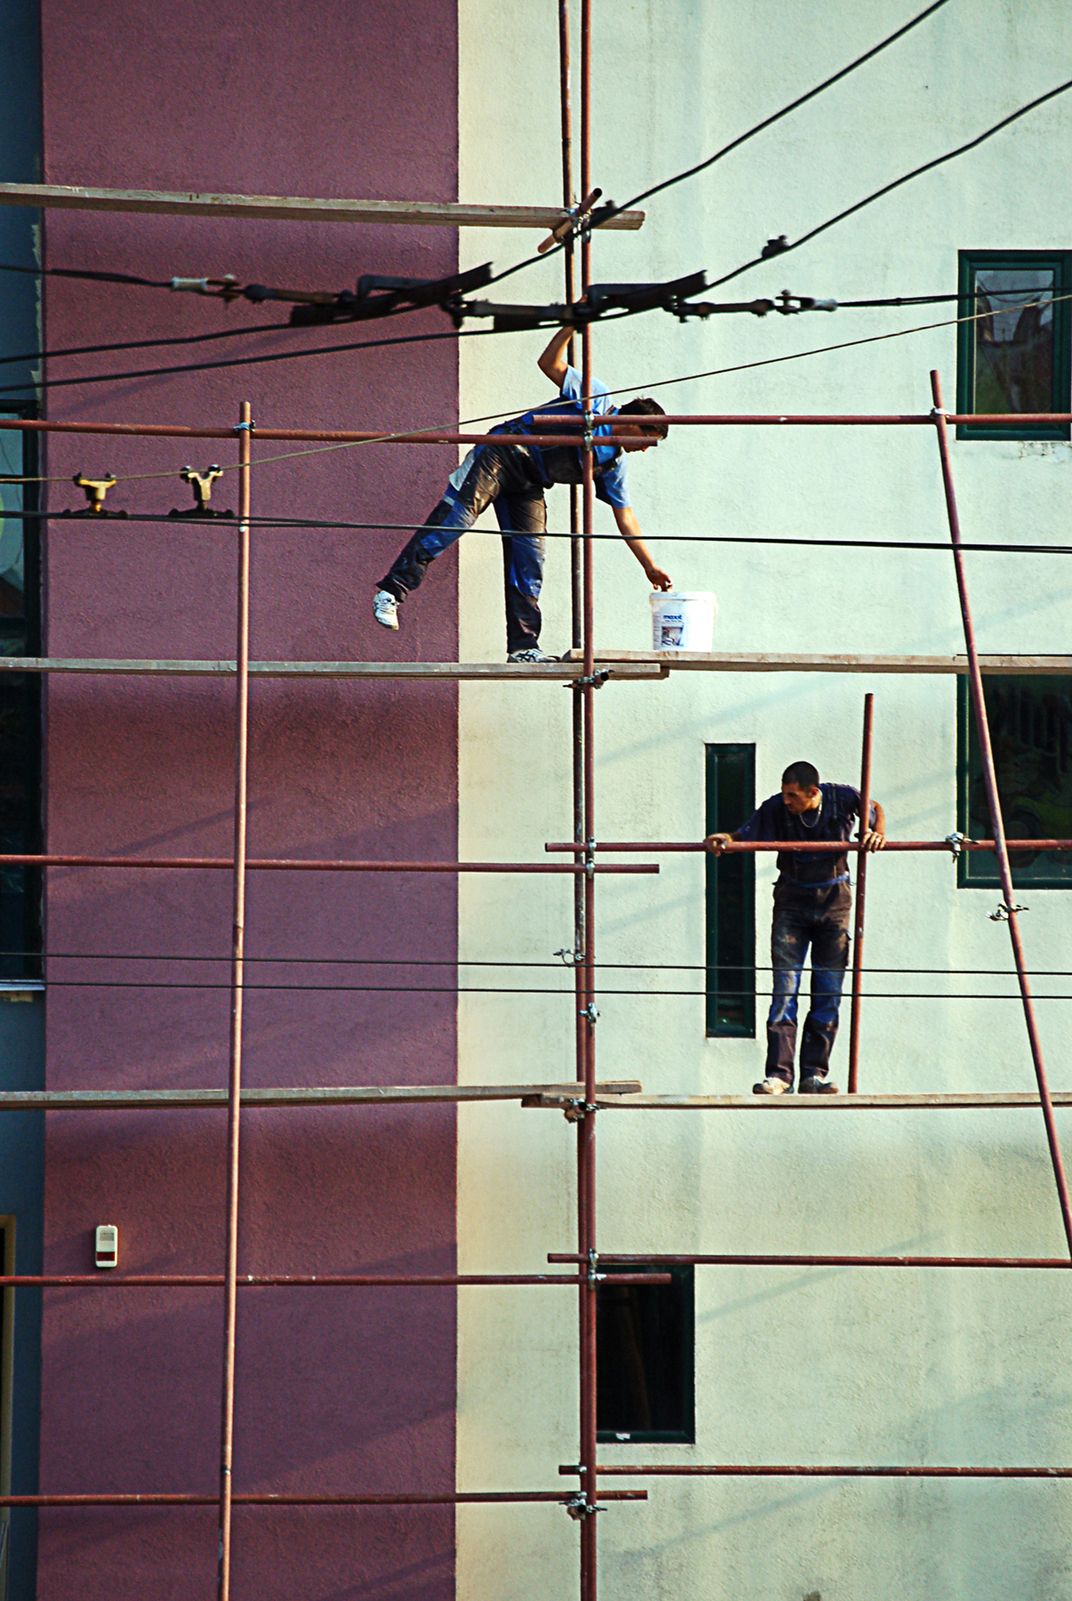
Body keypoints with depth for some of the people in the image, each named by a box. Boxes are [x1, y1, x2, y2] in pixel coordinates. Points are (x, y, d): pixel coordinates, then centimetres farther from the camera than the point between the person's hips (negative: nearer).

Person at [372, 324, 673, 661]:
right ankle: (391, 591, -23)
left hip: (528, 487, 7)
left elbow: (626, 519, 17)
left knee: (528, 560, -2)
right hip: (503, 456, -7)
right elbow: (549, 363, -9)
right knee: (455, 517, -21)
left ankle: (523, 646, 1)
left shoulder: (614, 462, 12)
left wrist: (650, 567, 15)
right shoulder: (596, 397, -5)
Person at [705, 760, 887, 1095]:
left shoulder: (842, 798, -13)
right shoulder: (776, 808, -15)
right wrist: (724, 839, -32)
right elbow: (743, 836, -11)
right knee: (784, 988, -10)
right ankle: (778, 1073, -11)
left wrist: (877, 834, -11)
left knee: (828, 992, 0)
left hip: (833, 902, 1)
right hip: (792, 902, -1)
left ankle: (814, 1074, 5)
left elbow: (875, 809, 8)